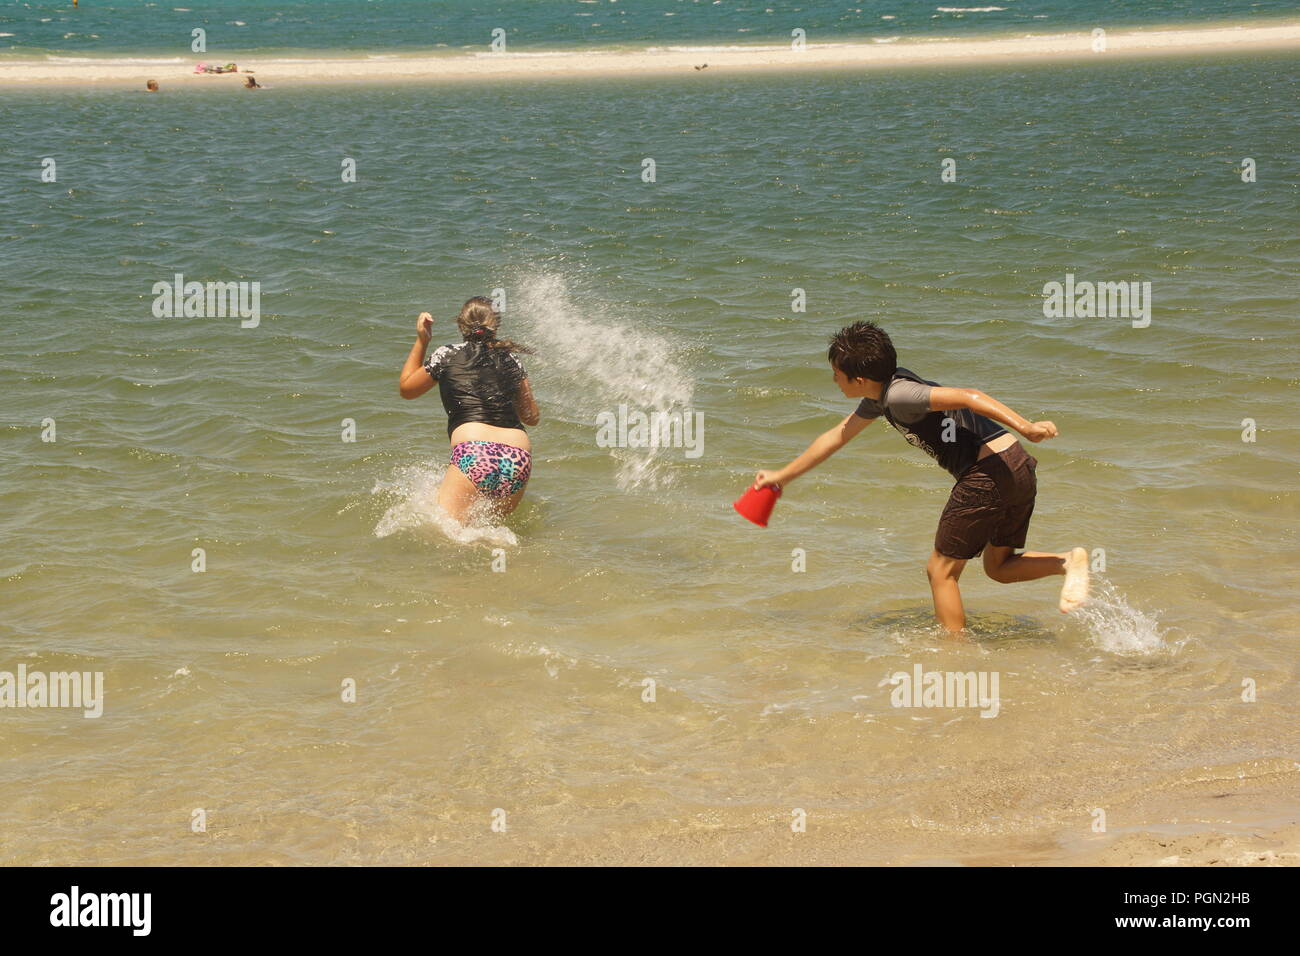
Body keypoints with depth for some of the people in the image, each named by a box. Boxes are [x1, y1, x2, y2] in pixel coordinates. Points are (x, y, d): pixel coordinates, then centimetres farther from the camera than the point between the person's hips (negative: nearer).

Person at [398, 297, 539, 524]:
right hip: (519, 457, 4)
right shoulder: (511, 360, 19)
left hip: (474, 453, -4)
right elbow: (532, 417, 29)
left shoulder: (447, 356, 12)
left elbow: (406, 388, 29)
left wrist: (421, 342, 34)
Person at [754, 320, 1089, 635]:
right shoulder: (881, 395, 17)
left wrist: (1025, 426, -34)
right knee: (998, 566, 23)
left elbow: (967, 397, -25)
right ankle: (1068, 561, 1)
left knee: (941, 570, 5)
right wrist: (783, 475, 36)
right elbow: (837, 436, 30)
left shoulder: (898, 395, -12)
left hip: (989, 475, -9)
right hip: (1020, 467, 9)